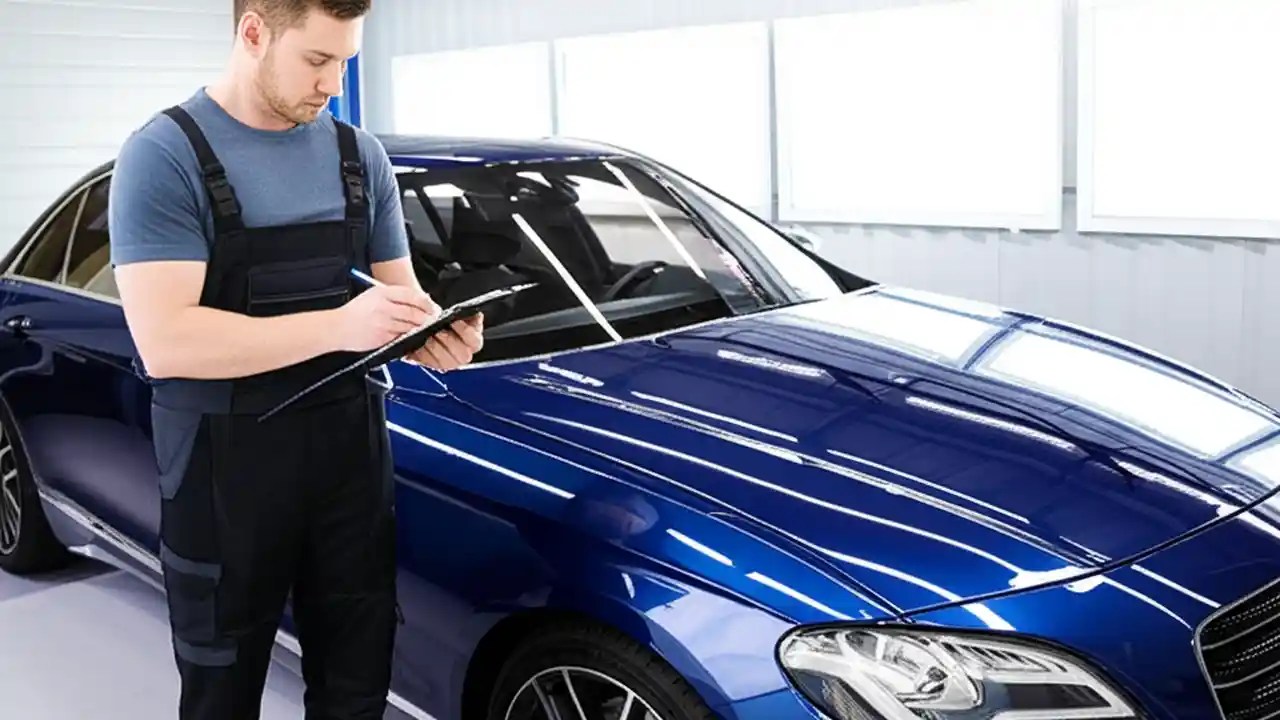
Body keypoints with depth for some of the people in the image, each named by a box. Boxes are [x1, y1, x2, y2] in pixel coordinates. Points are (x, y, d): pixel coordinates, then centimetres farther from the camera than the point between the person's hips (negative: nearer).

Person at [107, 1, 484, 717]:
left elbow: (400, 292, 12)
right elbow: (164, 341, -21)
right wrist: (340, 325, -27)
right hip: (225, 469, -4)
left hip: (352, 453, 5)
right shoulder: (165, 156, -11)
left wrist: (435, 331, -12)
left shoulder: (361, 154, 6)